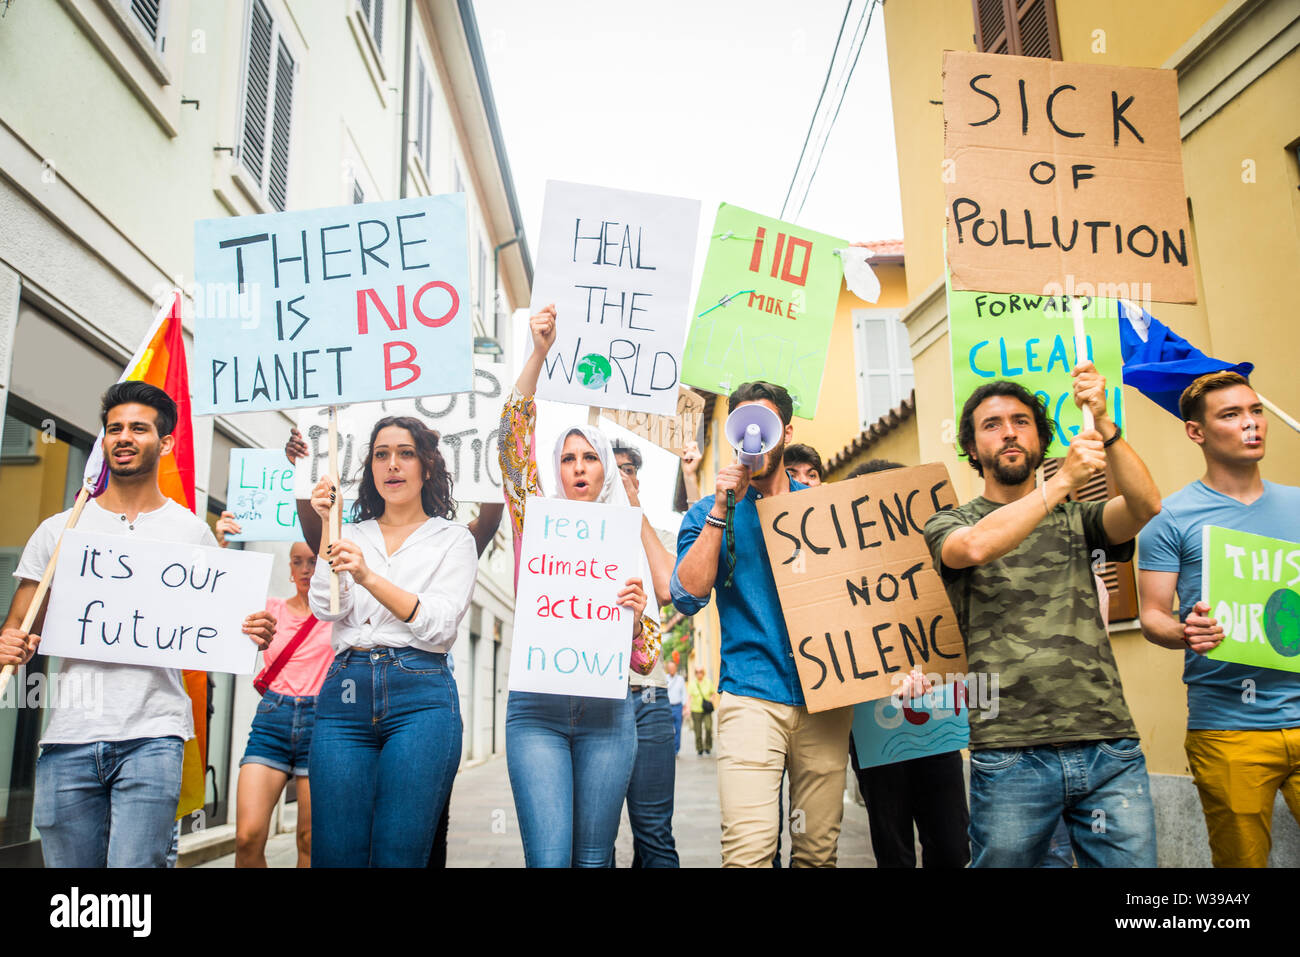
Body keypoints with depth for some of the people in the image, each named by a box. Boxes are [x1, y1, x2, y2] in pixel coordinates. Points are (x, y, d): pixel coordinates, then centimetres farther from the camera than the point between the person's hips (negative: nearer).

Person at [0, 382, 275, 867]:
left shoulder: (193, 532, 7)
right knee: (68, 862, 8)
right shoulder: (59, 530, 11)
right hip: (69, 736, 2)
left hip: (152, 735, -2)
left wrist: (251, 633, -13)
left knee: (134, 864, -11)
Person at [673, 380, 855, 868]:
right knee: (748, 849, -14)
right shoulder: (710, 512, 8)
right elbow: (687, 595, -5)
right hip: (751, 695, -2)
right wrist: (721, 511, -10)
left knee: (818, 847, 5)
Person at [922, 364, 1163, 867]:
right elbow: (976, 547, -16)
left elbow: (1146, 505, -5)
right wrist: (1064, 479, -18)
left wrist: (1102, 425, -16)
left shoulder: (1075, 517, 15)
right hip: (1010, 757, -2)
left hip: (1110, 751, 3)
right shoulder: (950, 523, 8)